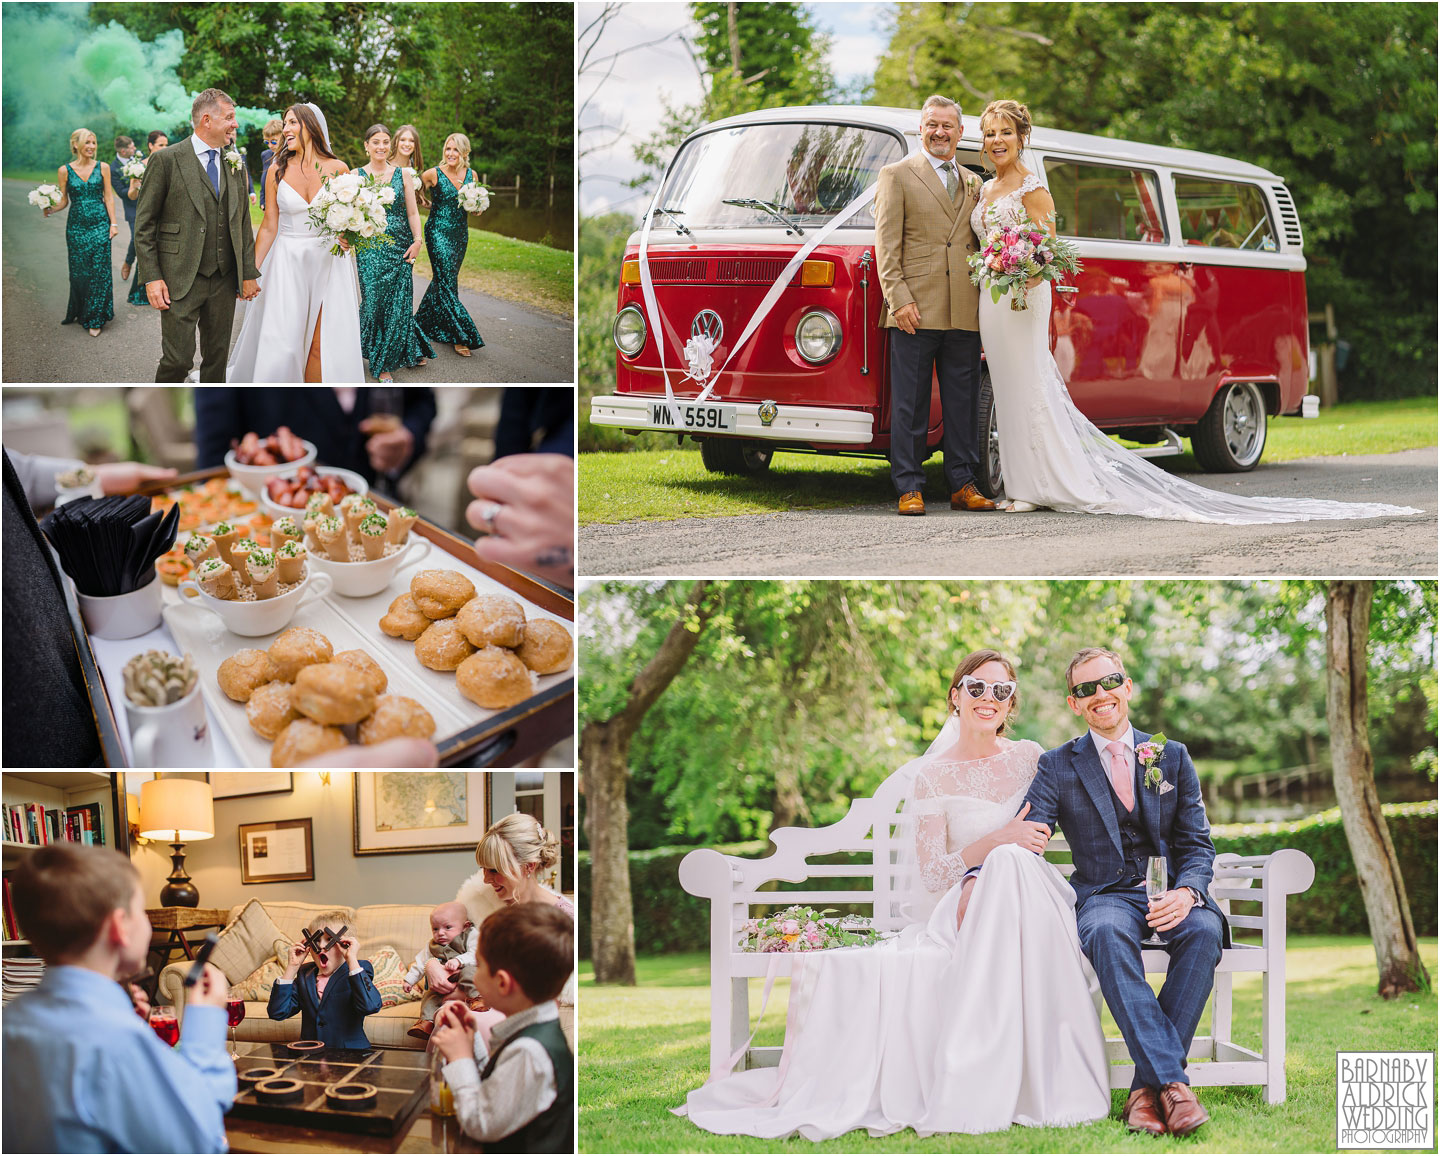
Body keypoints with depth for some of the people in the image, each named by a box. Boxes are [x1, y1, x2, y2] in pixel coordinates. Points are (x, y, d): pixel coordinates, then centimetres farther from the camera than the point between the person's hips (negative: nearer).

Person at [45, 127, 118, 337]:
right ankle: (79, 311, 23)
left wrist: (113, 223, -2)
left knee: (99, 270, -3)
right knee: (79, 271, 4)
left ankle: (95, 319, 3)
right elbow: (63, 201, 4)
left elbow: (108, 196, 5)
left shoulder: (102, 167, 2)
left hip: (100, 225, 0)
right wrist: (51, 209, -16)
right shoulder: (65, 171, 1)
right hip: (76, 226, 0)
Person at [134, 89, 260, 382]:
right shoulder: (165, 160, -5)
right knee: (178, 360, -8)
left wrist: (249, 273, 11)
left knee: (217, 358, 10)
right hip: (180, 281, -5)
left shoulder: (234, 164, 12)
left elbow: (243, 223, 17)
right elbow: (144, 225, -5)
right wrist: (152, 278, -11)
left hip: (224, 281, 5)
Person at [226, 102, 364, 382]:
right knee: (282, 345, -3)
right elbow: (269, 226, 4)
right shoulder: (277, 171, 0)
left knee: (322, 345, -3)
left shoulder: (338, 169, -1)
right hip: (288, 262, 0)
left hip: (328, 262, 0)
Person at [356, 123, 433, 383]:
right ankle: (379, 364, 7)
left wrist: (417, 240, -8)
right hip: (370, 247, -1)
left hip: (400, 245, 1)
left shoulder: (402, 175, 7)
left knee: (399, 302, 1)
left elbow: (412, 213, 7)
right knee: (374, 301, -3)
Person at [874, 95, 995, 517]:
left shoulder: (973, 183, 19)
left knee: (963, 403, 7)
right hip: (915, 310, -5)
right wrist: (899, 299, -13)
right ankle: (909, 489, 1)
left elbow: (980, 246, 20)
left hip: (965, 315, 5)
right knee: (910, 404, -2)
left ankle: (963, 486, 13)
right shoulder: (897, 176, 4)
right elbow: (886, 244, -3)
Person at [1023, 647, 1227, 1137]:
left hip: (1171, 896, 1)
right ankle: (1171, 1081, -44)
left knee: (1204, 930, -34)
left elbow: (1197, 844, 9)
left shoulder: (1173, 757, 14)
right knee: (1106, 932, -38)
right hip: (1105, 895, -1)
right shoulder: (1057, 766, 10)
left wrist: (1187, 892, -15)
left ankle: (1148, 1087, -33)